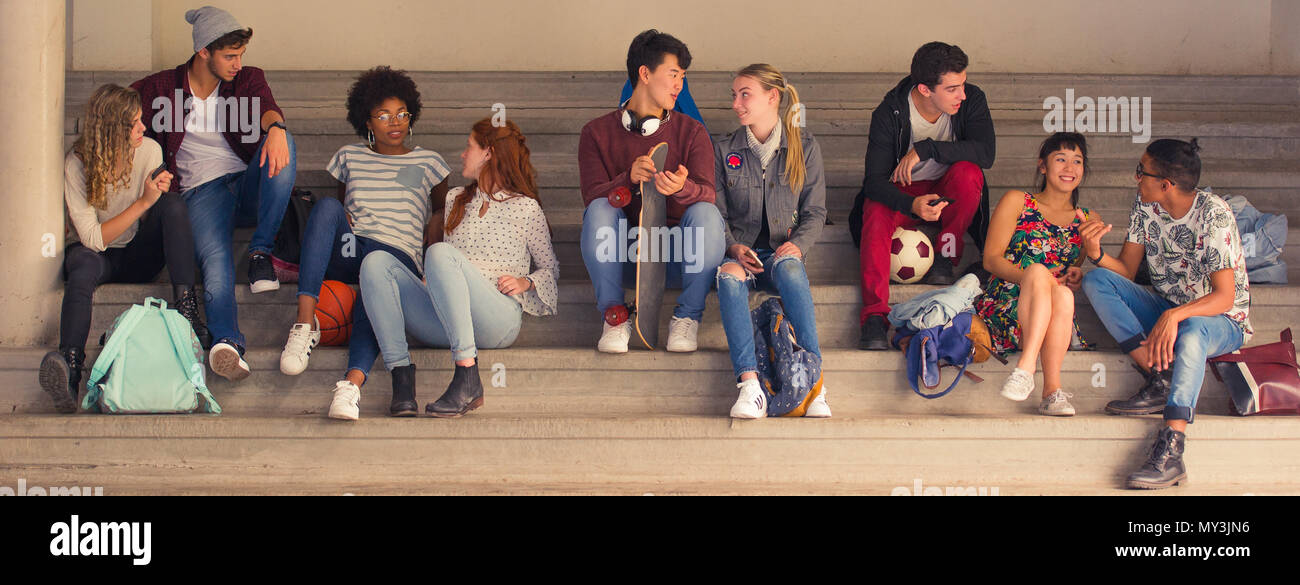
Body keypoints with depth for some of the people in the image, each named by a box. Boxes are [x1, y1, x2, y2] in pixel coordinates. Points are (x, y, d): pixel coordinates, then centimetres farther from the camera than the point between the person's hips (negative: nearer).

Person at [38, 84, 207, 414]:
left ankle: (186, 306, -34)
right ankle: (70, 367, -63)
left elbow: (152, 221, 2)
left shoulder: (149, 151, -5)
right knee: (83, 267, -39)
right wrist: (142, 203, -27)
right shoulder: (77, 164, -15)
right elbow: (93, 238, -20)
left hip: (138, 256, 3)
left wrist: (158, 193, -20)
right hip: (96, 252, -3)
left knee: (173, 204, -23)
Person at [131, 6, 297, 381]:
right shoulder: (163, 88, 8)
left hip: (249, 184, 3)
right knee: (215, 257, -33)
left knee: (282, 143, -29)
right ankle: (227, 342, -59)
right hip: (202, 191, -2)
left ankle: (261, 252, -26)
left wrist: (275, 128, -39)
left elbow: (267, 109, -11)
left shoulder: (248, 80, 11)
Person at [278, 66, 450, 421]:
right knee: (327, 206, -32)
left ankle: (353, 382, -65)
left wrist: (437, 220, 10)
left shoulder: (428, 163, 20)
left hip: (399, 256, -2)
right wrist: (339, 222, 13)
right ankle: (305, 323, -41)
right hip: (346, 253, 2)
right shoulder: (349, 157, 24)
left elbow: (442, 209, 30)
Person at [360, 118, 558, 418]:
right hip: (441, 325, 5)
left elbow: (550, 268, 18)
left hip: (498, 319, -5)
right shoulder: (455, 199, 27)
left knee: (439, 253, -33)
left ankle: (468, 379, -41)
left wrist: (525, 282, -3)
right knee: (376, 261, -16)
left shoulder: (525, 208, 12)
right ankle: (402, 376, -32)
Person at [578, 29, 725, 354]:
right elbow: (592, 196, -8)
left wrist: (681, 188, -34)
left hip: (676, 254, 0)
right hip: (623, 260, 0)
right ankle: (614, 315, -19)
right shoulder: (598, 133, 6)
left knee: (706, 213, -28)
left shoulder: (691, 132, 8)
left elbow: (707, 193, -9)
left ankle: (687, 316, -15)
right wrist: (629, 178, -29)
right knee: (599, 210, -28)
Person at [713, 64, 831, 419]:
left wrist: (798, 244, -14)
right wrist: (733, 247, -15)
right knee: (729, 275, -36)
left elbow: (815, 212, 7)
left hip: (783, 252, -1)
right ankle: (749, 384, -50)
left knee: (789, 266, -38)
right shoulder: (724, 150, 9)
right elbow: (716, 213, 6)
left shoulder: (804, 147, 7)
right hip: (740, 252, 1)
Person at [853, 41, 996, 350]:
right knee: (876, 215, -33)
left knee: (967, 172, -32)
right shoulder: (890, 113, -19)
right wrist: (912, 205, -42)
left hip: (948, 192, 1)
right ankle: (874, 316, -42)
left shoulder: (971, 100, -15)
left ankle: (947, 256, -16)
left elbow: (985, 152, -28)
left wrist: (925, 149, -33)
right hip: (903, 193, -1)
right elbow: (875, 180, -22)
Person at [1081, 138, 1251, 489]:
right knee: (1096, 280, -14)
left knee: (1190, 331, -42)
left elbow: (1224, 297, -26)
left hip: (1223, 321, -7)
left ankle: (1170, 451, -51)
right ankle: (1161, 381, -25)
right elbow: (1127, 270, 0)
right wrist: (1097, 254, -22)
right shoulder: (1145, 207, -3)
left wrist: (1175, 316, -43)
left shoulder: (1214, 214, -21)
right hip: (1167, 311, 7)